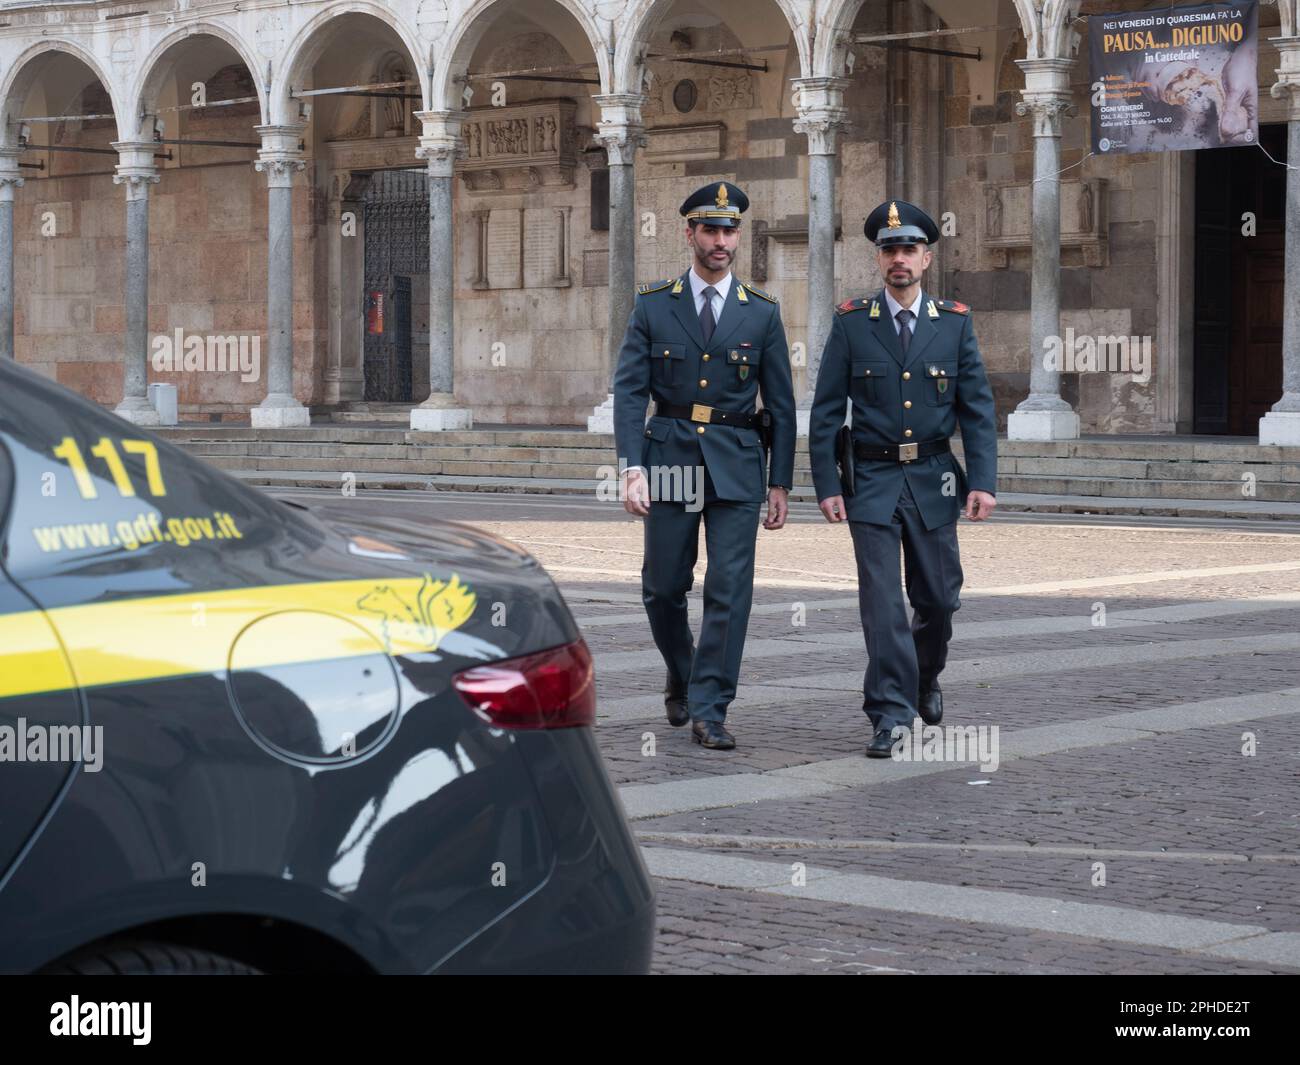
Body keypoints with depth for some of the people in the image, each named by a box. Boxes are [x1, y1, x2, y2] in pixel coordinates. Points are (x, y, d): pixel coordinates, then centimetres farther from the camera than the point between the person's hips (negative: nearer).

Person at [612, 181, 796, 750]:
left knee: (730, 590, -7)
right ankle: (681, 677, 34)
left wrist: (780, 483, 3)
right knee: (663, 587, 8)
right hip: (670, 460, 0)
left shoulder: (762, 312, 4)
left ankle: (708, 709, -2)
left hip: (737, 467, 0)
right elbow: (629, 391, -2)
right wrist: (632, 467, -12)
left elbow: (781, 403, 6)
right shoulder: (653, 305, 3)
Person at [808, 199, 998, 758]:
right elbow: (826, 412, 0)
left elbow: (978, 408, 2)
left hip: (932, 480, 2)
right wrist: (826, 485, -7)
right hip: (871, 480, -2)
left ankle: (924, 678, 37)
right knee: (881, 600, -9)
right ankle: (890, 713, -6)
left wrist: (983, 481, -8)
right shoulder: (851, 323, -1)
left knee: (938, 596, 10)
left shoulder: (955, 323, 3)